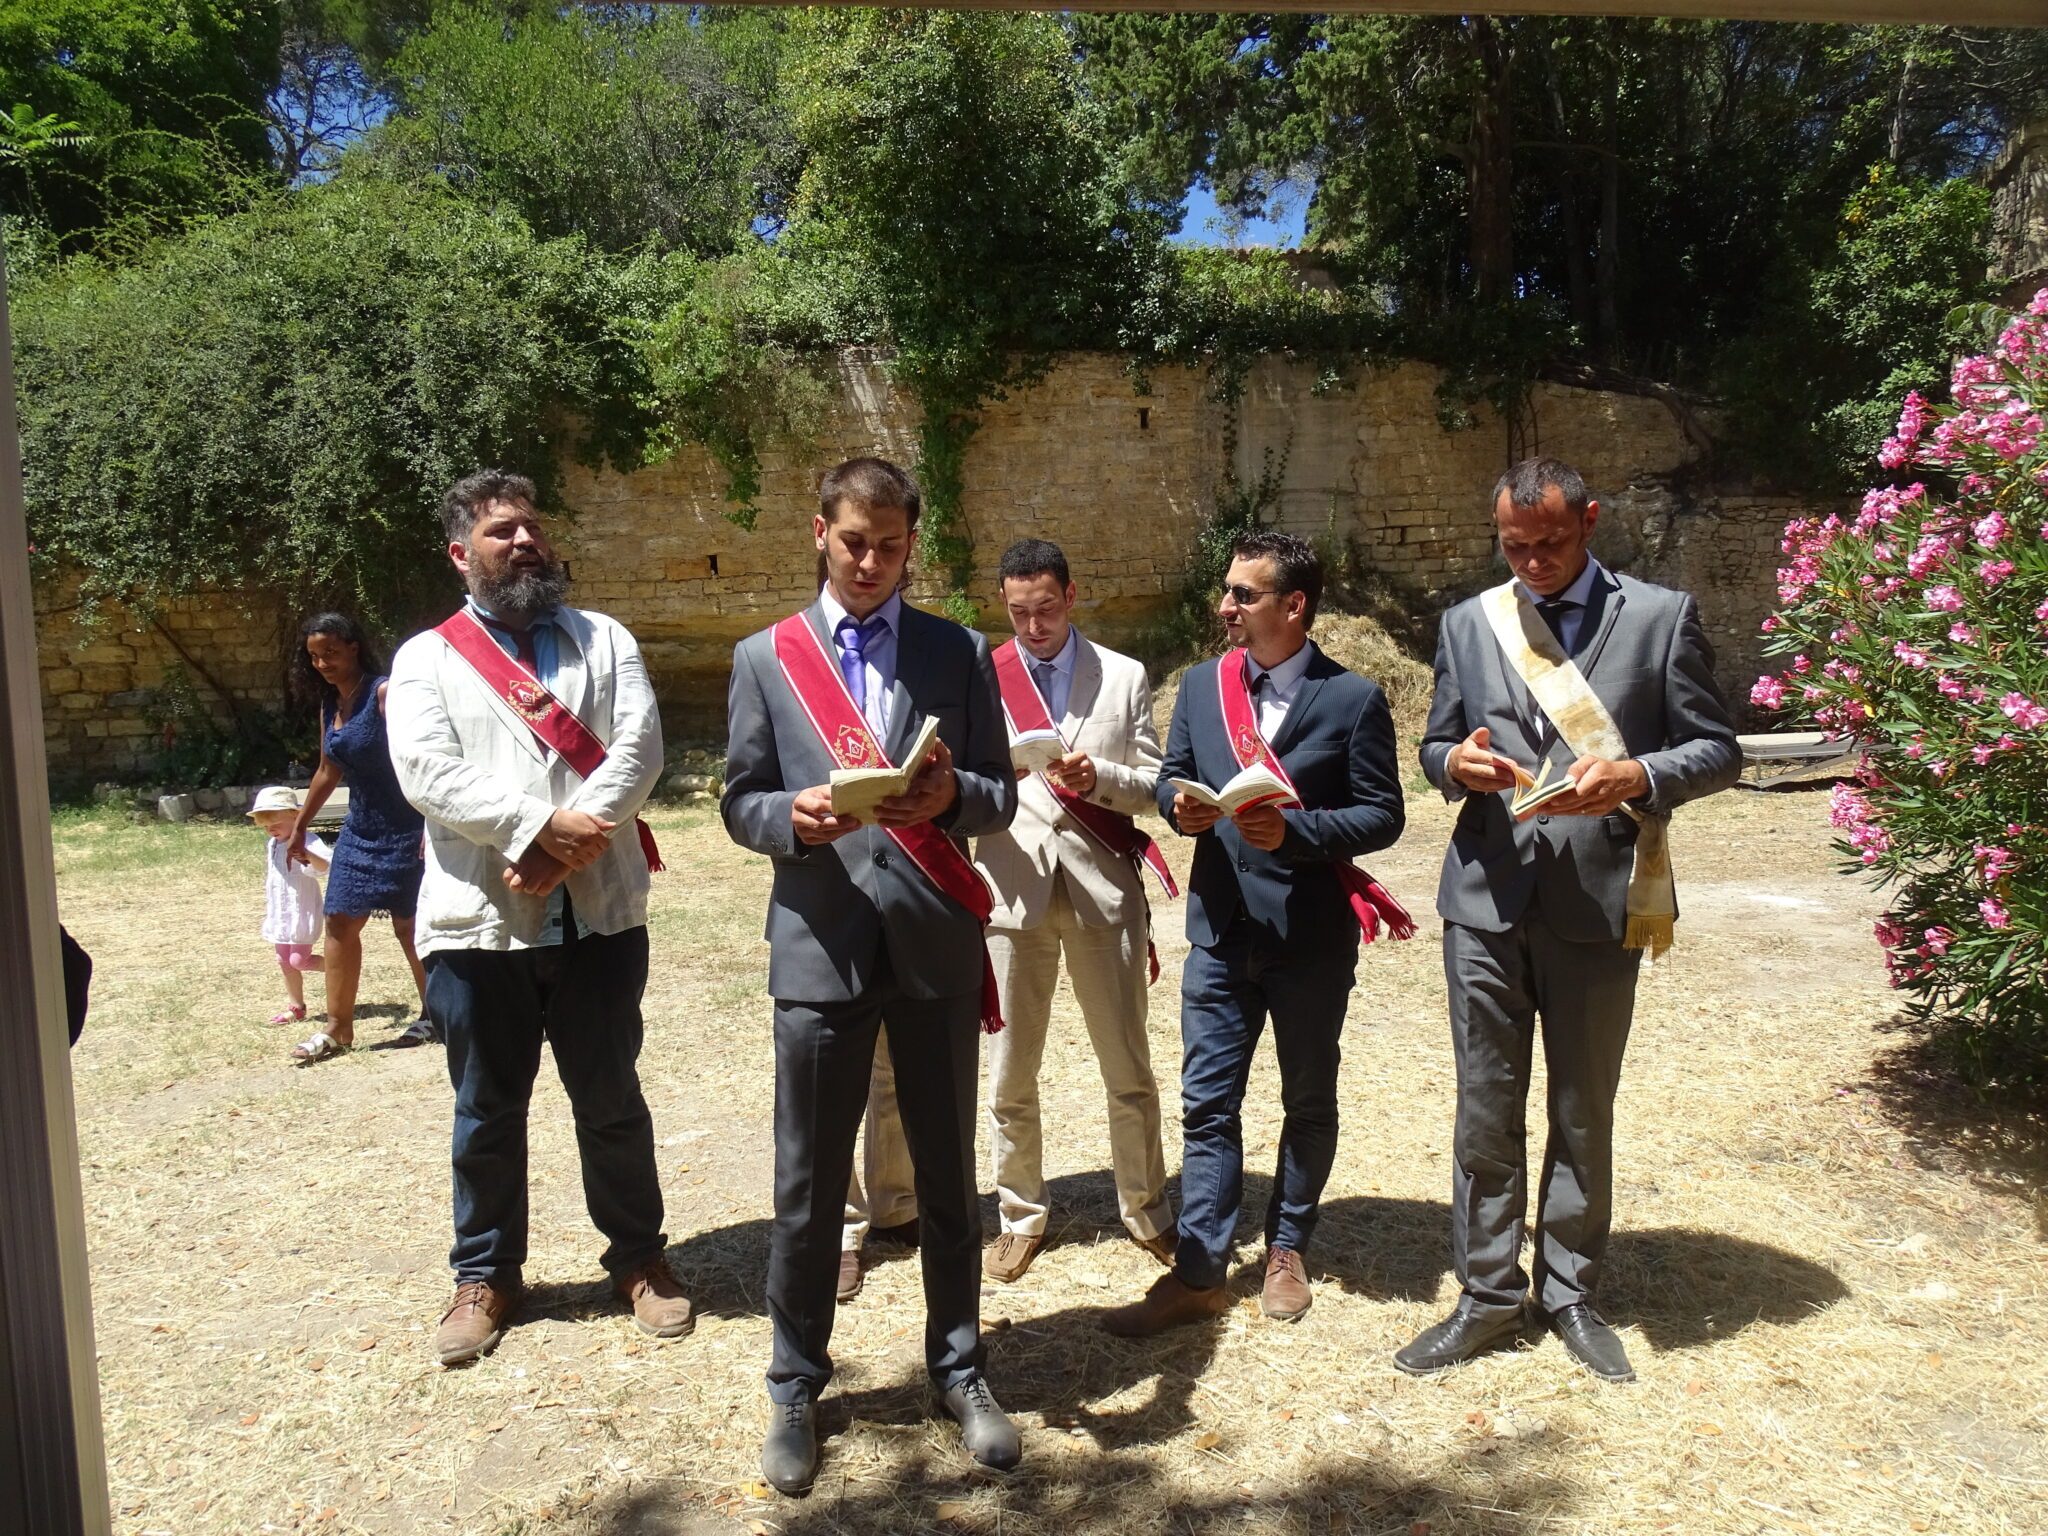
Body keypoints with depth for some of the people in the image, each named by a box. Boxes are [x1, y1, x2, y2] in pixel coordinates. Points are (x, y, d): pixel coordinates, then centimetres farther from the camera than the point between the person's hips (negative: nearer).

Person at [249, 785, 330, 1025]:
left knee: (299, 960, -11)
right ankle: (295, 1006, 22)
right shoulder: (272, 846, 9)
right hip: (280, 914, 9)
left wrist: (307, 855, -59)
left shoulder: (305, 843, -18)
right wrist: (267, 910, 27)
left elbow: (325, 864, -38)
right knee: (285, 962, 12)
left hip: (302, 912, -9)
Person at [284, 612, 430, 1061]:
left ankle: (433, 1014, 20)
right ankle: (337, 1027, 15)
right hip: (359, 830, 8)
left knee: (409, 925, 2)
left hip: (403, 830, -8)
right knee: (340, 921, 6)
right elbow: (328, 771, 20)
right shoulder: (329, 705, 9)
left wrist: (431, 827, -25)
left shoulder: (385, 693, -15)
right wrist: (300, 827, 26)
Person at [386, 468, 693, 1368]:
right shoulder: (427, 659, 6)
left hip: (600, 913, 1)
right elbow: (428, 773, -9)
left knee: (610, 1097, 12)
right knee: (487, 1109, 13)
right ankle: (486, 1274, 31)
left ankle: (638, 1256, 29)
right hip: (477, 921, 0)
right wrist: (540, 825, -21)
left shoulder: (603, 640, 9)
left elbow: (638, 747, -5)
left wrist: (570, 842, -18)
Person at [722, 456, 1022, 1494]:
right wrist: (794, 815, -17)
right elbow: (740, 804, 5)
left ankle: (958, 1370, 31)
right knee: (809, 1183, 8)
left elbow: (1003, 797, 3)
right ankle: (795, 1388, 28)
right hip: (820, 944, 0)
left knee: (947, 1171, 12)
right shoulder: (764, 657, 5)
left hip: (937, 942, 1)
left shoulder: (960, 654, 5)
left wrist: (952, 796, -18)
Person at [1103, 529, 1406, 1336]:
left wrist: (1293, 830, -23)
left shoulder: (1353, 698, -7)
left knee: (1308, 1101, 14)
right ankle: (1199, 1271, 14)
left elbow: (1381, 815, -8)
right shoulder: (1201, 685, 5)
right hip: (1221, 930, 3)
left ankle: (1287, 1249, 33)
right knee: (1207, 1104, 5)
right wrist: (1180, 806, -13)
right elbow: (1171, 779, 11)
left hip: (1313, 937, -3)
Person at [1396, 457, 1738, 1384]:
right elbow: (1434, 748, 14)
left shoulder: (1661, 616, 1)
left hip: (1599, 903, -1)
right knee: (1485, 1111, 8)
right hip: (1488, 899, 2)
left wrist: (1635, 775, -18)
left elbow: (1717, 751, 2)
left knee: (1583, 1113, 12)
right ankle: (1488, 1295, 23)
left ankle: (1568, 1293, 30)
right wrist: (1457, 763, -10)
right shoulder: (1468, 624, 9)